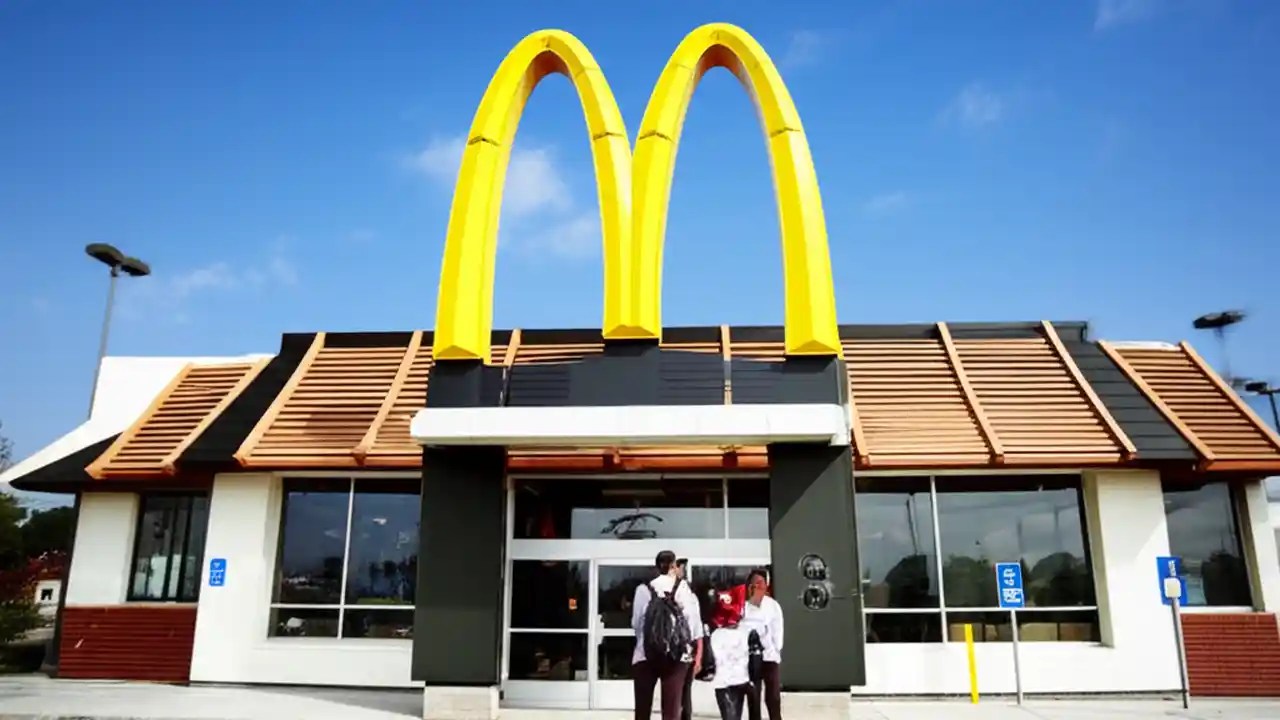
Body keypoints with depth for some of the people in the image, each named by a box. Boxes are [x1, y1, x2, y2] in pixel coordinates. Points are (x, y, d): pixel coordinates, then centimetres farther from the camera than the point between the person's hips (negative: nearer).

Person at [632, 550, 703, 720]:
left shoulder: (643, 589, 4)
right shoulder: (683, 587, 3)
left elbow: (636, 621, 3)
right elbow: (694, 622, 0)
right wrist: (698, 655, 7)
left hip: (645, 654, 1)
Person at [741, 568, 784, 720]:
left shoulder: (773, 605, 1)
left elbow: (778, 631, 1)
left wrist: (776, 650, -6)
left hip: (770, 657, -1)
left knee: (773, 698, 1)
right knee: (752, 699, 9)